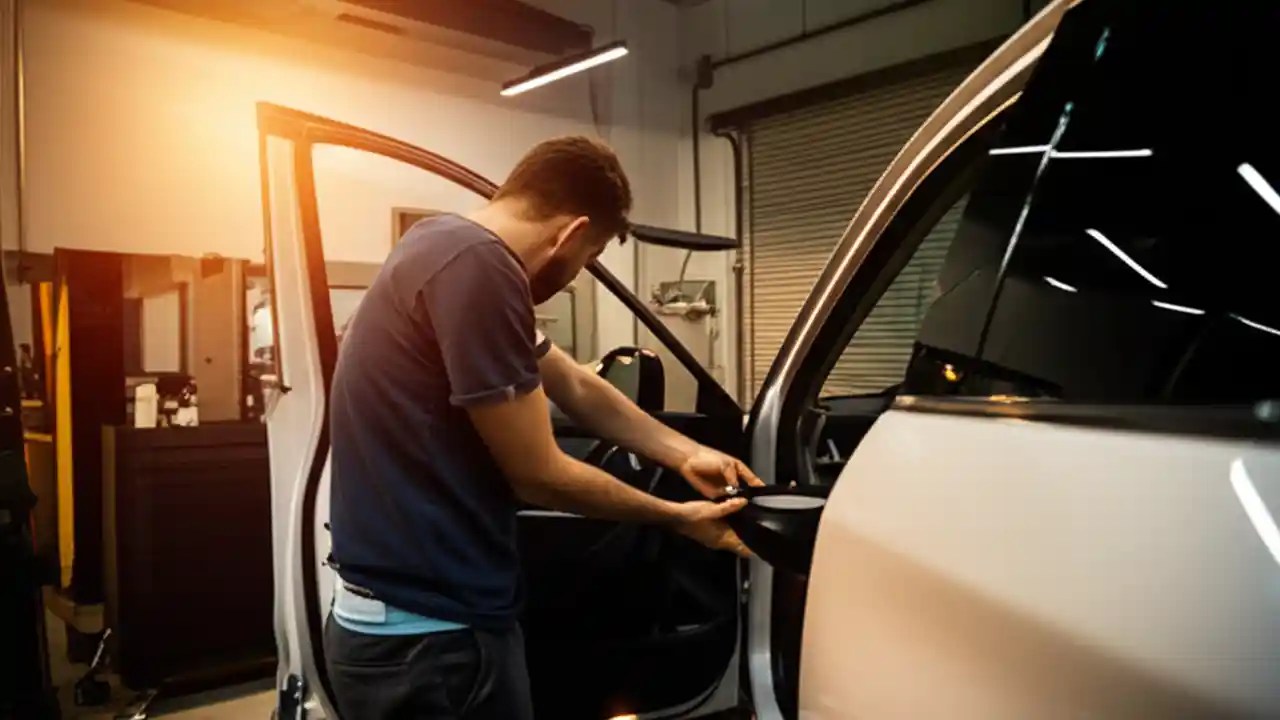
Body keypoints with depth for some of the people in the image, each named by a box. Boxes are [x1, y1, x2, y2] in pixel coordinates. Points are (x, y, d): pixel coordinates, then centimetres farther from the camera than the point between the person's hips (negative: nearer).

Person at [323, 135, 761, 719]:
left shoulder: (453, 246, 10)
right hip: (430, 637, -10)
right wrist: (679, 517, -2)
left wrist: (687, 455, 17)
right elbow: (538, 476, -16)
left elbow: (577, 388, 17)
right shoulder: (478, 267, -23)